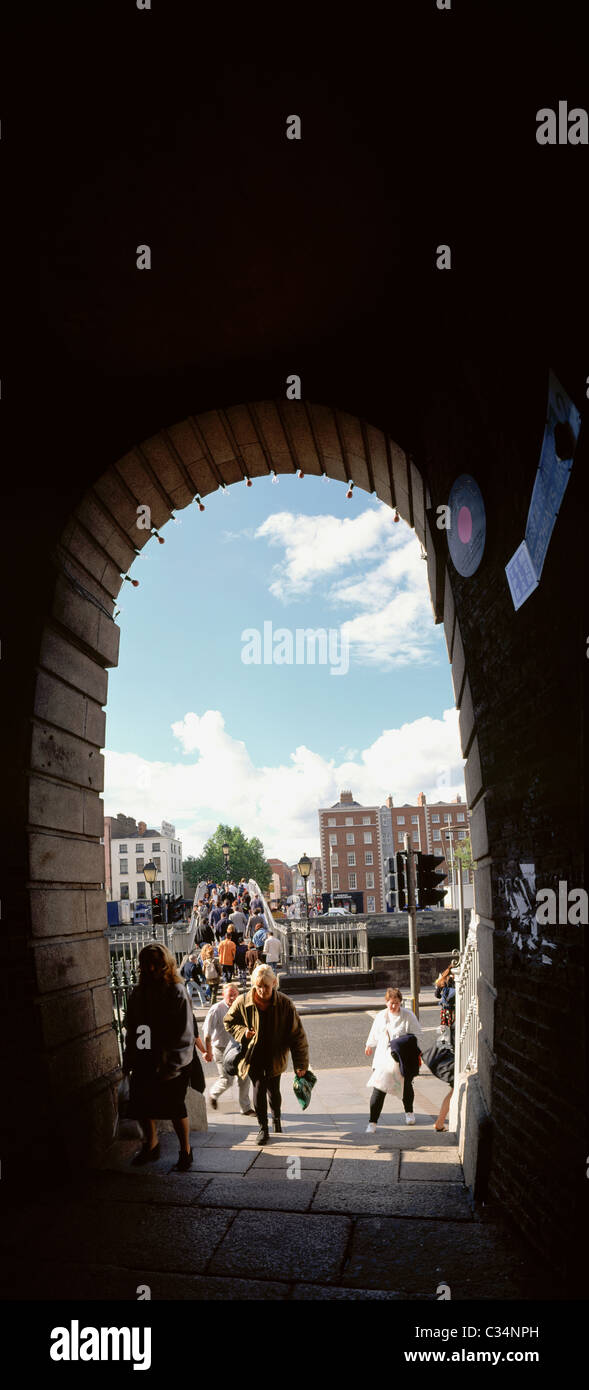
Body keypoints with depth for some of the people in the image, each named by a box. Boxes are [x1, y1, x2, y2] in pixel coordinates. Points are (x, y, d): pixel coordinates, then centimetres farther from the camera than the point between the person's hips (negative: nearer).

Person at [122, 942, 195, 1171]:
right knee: (142, 1104, 13)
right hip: (144, 1060, 5)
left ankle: (186, 1150, 24)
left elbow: (184, 1034, -13)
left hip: (171, 1062, -5)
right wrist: (129, 1059, 5)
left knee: (174, 1106, 3)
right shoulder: (138, 992, 4)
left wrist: (172, 1064, -17)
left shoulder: (177, 991, -12)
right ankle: (151, 1146, 36)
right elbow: (131, 1029, 11)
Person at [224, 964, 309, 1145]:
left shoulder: (285, 1004, -17)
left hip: (275, 1056, 0)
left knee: (273, 1090, 11)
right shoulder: (243, 1002, -15)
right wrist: (242, 1032, -17)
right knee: (259, 1088, -10)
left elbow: (297, 1034, -11)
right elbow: (229, 1021, 4)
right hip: (253, 1055, 0)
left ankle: (276, 1118, 43)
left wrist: (301, 1064, -11)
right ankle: (263, 1128, 10)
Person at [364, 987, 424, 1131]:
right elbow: (374, 1033, 19)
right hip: (384, 1058, 1)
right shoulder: (381, 1016, 1)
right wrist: (369, 1045, 32)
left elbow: (418, 1034, -4)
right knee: (378, 1088, -9)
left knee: (406, 1086, 16)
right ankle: (372, 1122, -1)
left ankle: (409, 1112, 45)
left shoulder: (408, 1015, -9)